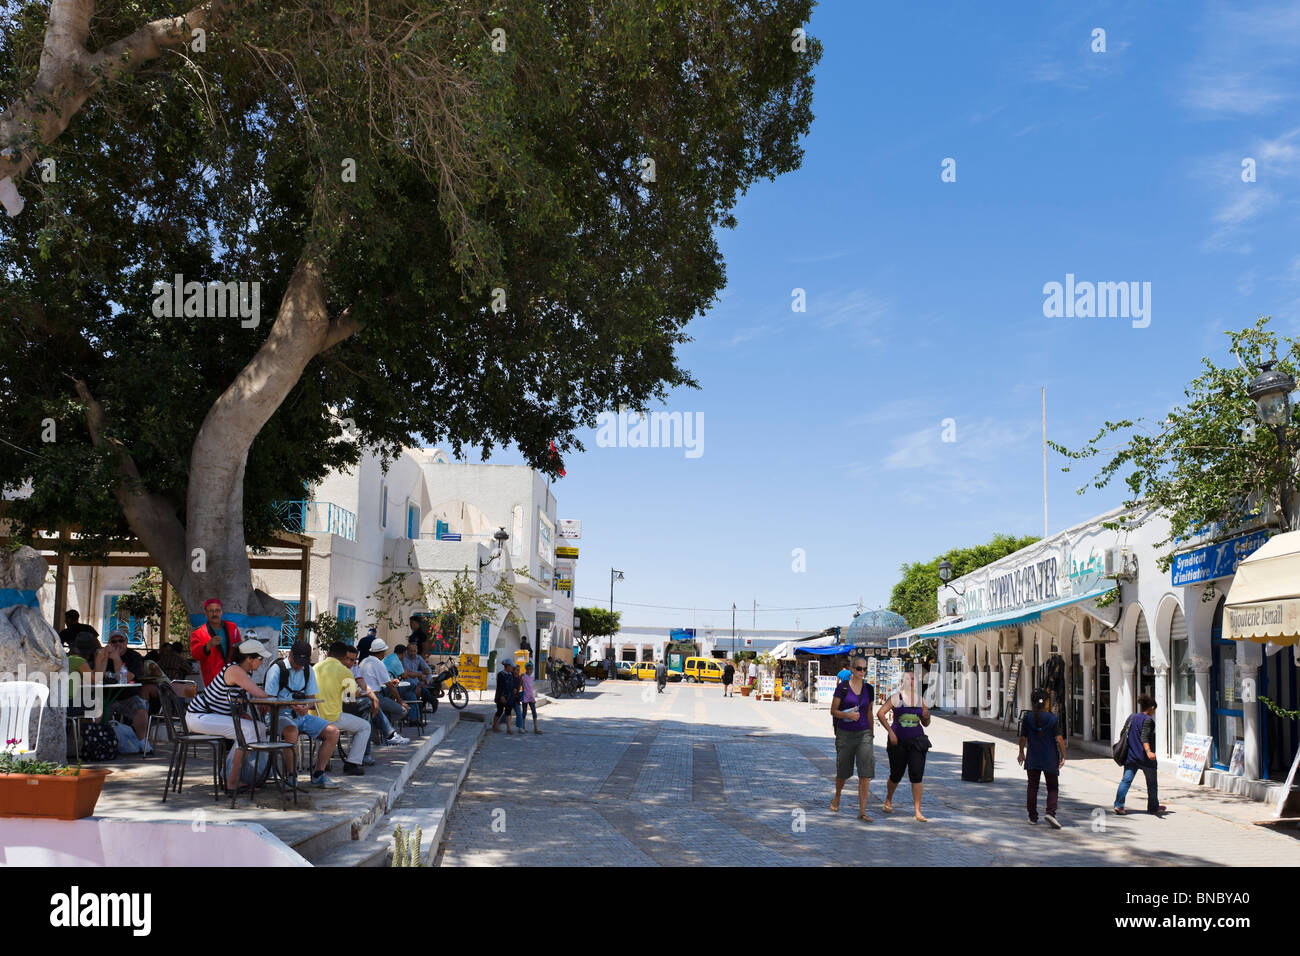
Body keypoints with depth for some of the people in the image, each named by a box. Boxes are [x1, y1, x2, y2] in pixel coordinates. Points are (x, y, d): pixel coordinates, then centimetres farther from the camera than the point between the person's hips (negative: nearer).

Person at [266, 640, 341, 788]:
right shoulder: (277, 669, -6)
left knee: (333, 732, -10)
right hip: (281, 715, -6)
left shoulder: (308, 670, 12)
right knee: (292, 731, -39)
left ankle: (318, 775, -4)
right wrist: (293, 707, -24)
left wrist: (306, 707, -11)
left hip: (302, 715, 6)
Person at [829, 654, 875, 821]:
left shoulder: (868, 689, 7)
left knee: (866, 773, -10)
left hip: (864, 733, 2)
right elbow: (833, 711, -2)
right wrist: (848, 715, -20)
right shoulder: (842, 687, -4)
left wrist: (871, 735, 17)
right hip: (845, 733, -2)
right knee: (843, 771, 11)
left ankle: (862, 811, -7)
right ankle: (837, 798, 40)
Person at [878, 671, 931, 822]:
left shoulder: (921, 700, 7)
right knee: (896, 775, 9)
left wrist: (927, 717, -8)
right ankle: (888, 800, 38)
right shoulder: (895, 698, -5)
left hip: (917, 742, 2)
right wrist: (890, 732, -16)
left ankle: (917, 811, -7)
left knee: (917, 775, -8)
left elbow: (926, 724, 14)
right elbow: (880, 713, -11)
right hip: (898, 742, -2)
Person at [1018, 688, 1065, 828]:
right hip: (1050, 759, -1)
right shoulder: (1053, 718, -7)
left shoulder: (1027, 718, -4)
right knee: (1053, 787, 8)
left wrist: (1021, 753, 17)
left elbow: (1023, 738, 2)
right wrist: (1063, 756, -2)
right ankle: (1051, 812, -12)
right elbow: (1059, 739, -10)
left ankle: (1033, 816, 15)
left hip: (1032, 759, 1)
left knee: (1032, 787, 11)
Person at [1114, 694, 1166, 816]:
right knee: (1152, 783, 12)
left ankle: (1119, 804, -15)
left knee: (1126, 780, -1)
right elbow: (1144, 737, -22)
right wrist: (1148, 751, -34)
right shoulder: (1148, 720, -10)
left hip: (1130, 755, 6)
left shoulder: (1131, 717, 12)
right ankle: (1153, 807, 23)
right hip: (1144, 758, -6)